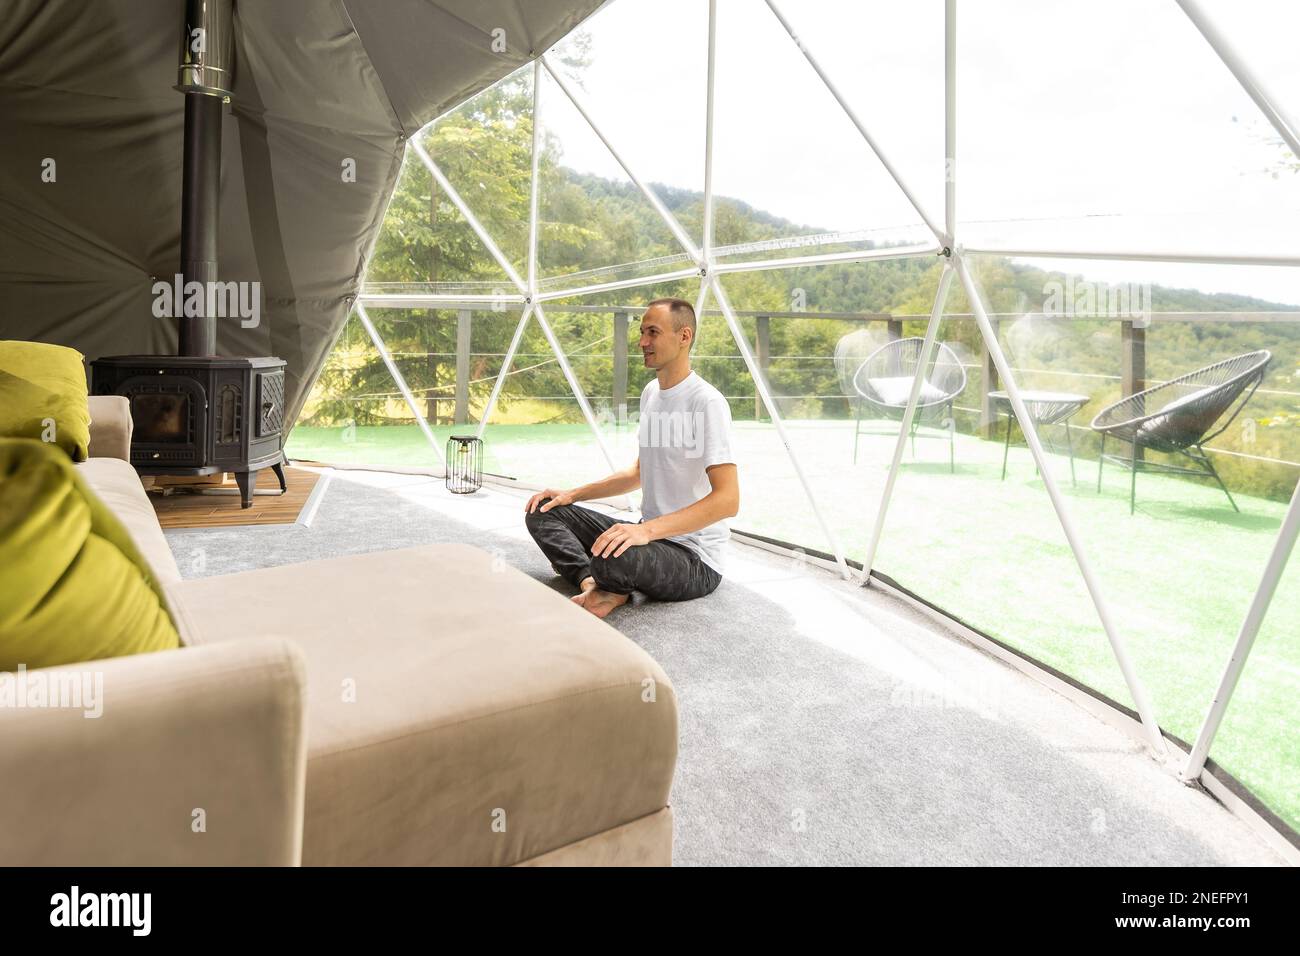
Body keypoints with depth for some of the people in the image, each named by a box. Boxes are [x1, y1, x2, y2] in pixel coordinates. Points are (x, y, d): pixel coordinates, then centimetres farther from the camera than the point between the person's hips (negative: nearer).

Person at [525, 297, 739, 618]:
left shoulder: (706, 402, -18)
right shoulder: (650, 393, 11)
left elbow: (727, 499, -27)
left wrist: (646, 530, -37)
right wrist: (573, 494, 12)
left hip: (695, 559, -9)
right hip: (651, 535, 9)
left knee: (612, 558, -40)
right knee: (542, 512, 2)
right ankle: (594, 584, -17)